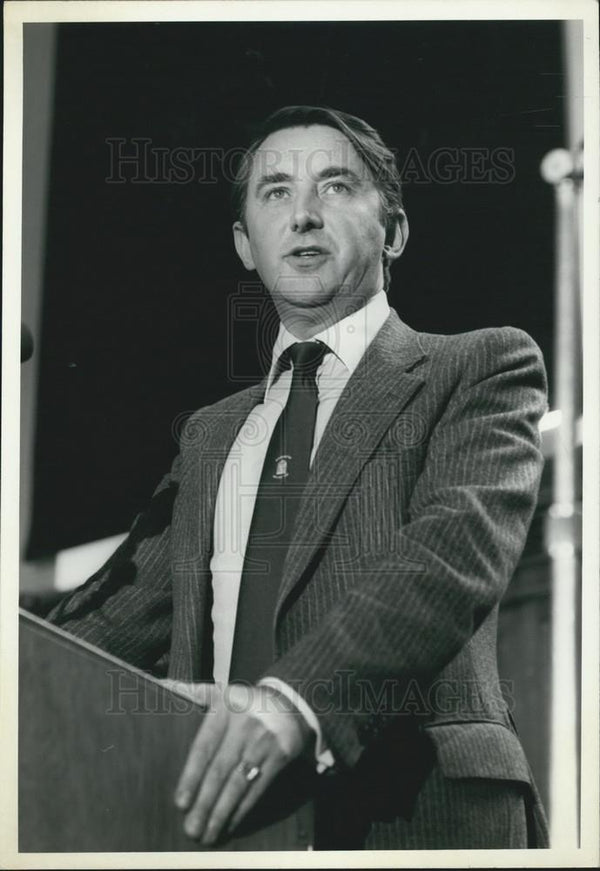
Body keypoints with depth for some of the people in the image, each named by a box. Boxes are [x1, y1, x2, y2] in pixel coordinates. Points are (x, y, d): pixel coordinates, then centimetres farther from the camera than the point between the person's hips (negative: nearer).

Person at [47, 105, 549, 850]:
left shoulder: (483, 366, 6)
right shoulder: (211, 436, 23)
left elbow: (461, 544, -11)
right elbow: (126, 611, 16)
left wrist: (294, 697, -25)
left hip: (414, 815, -4)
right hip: (221, 820, 5)